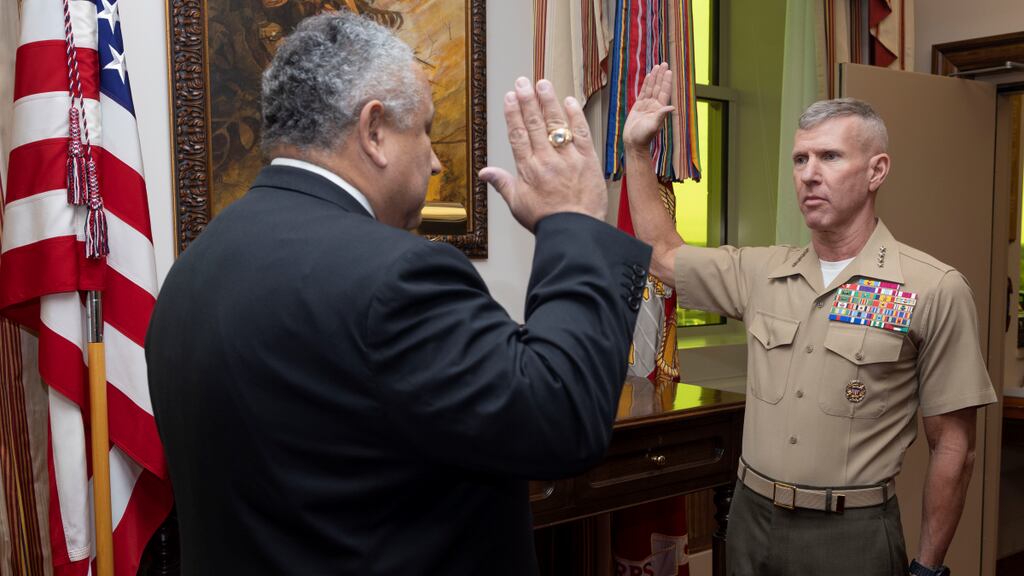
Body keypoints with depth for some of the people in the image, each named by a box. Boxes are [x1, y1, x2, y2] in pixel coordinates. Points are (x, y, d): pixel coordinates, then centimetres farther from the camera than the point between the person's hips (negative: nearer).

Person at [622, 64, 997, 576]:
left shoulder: (934, 290, -10)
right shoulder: (760, 272, 3)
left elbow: (952, 447, -7)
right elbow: (663, 254, 13)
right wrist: (637, 149, 9)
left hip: (850, 534, -4)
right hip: (750, 520, 4)